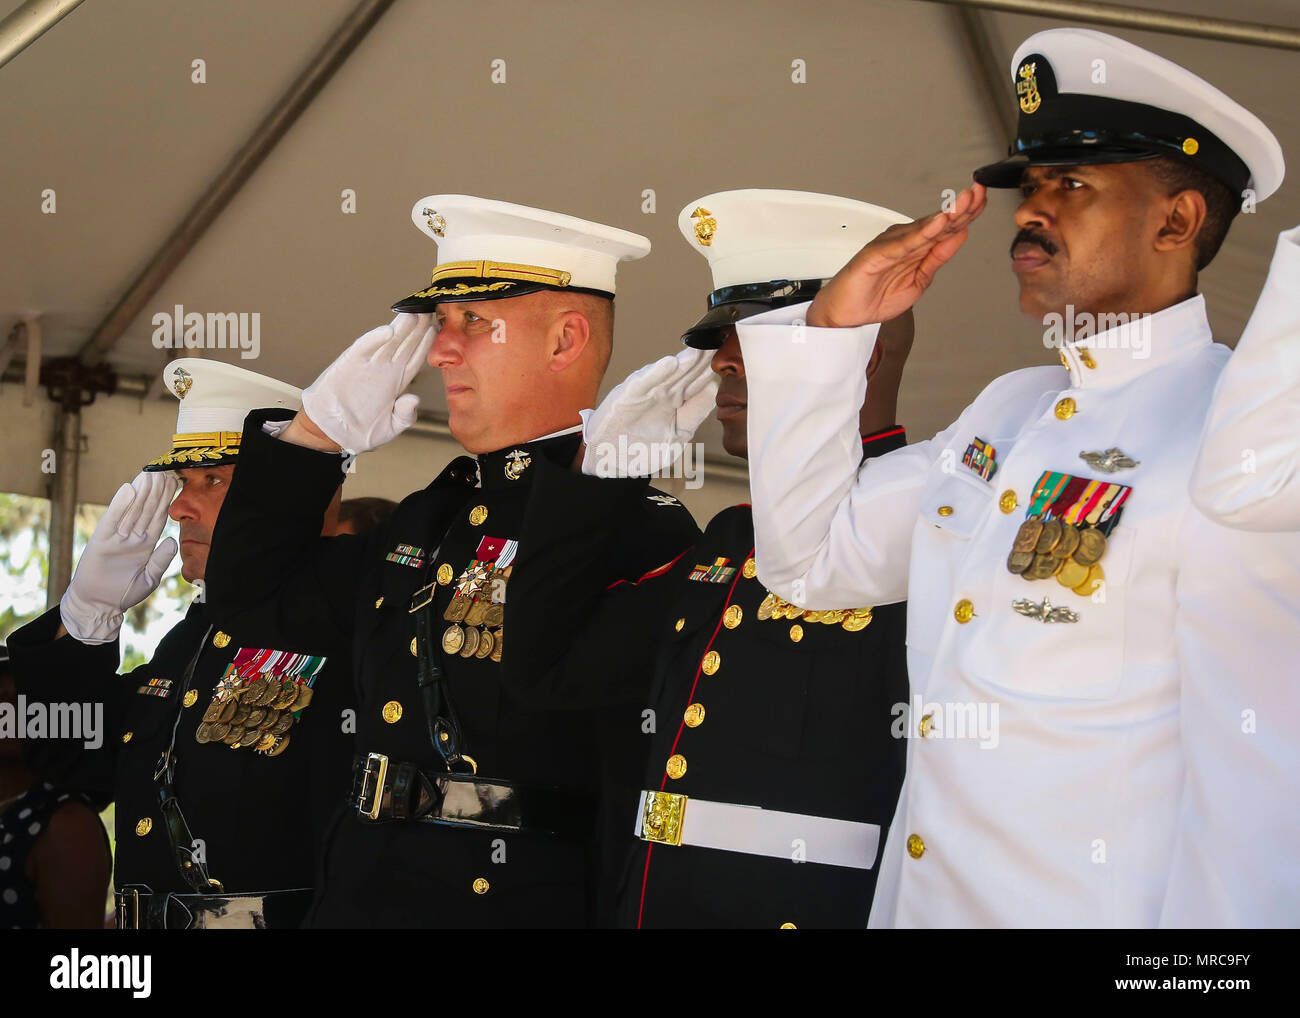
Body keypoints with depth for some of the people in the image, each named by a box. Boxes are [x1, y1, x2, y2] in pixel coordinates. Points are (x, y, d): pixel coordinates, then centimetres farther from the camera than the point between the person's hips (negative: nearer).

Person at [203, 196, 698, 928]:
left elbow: (545, 680, -31)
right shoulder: (429, 518, 13)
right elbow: (256, 590, 21)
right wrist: (318, 429, 13)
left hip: (522, 902, -8)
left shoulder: (638, 528, -12)